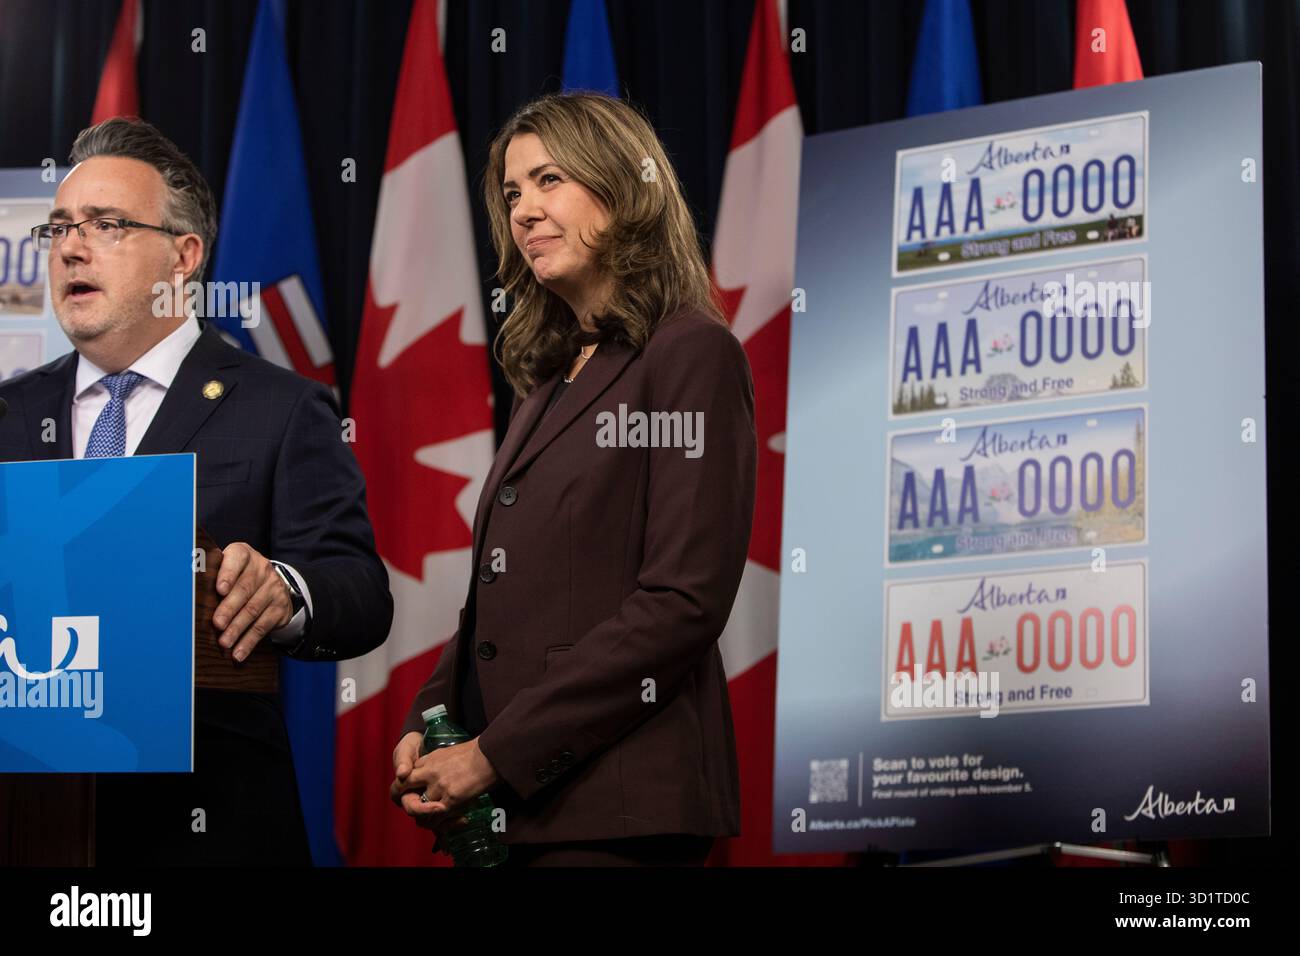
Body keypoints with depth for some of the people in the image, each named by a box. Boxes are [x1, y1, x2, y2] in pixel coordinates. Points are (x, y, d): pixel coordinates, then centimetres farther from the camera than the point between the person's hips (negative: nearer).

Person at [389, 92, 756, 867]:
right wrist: (427, 727, 1)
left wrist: (496, 753, -15)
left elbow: (683, 601, -15)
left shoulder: (691, 355, -6)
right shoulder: (550, 381, 18)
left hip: (614, 805, -7)